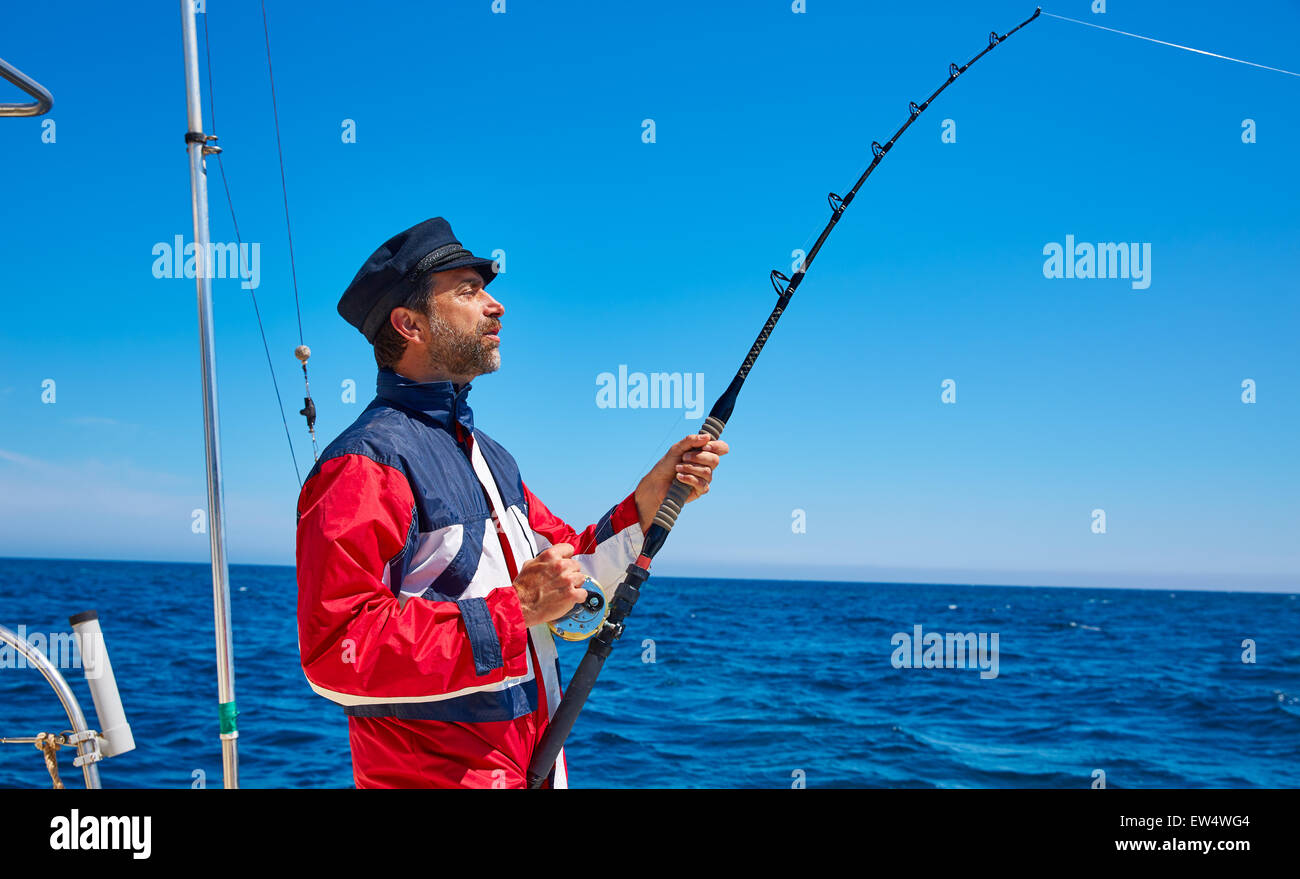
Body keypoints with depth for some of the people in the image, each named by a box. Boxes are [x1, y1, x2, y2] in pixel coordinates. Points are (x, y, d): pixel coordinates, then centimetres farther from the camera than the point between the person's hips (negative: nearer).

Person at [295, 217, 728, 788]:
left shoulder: (490, 455, 14)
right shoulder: (365, 462, -17)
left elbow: (570, 571, 16)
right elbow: (335, 649, -26)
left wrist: (657, 492, 3)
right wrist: (512, 609, -26)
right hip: (432, 775, -9)